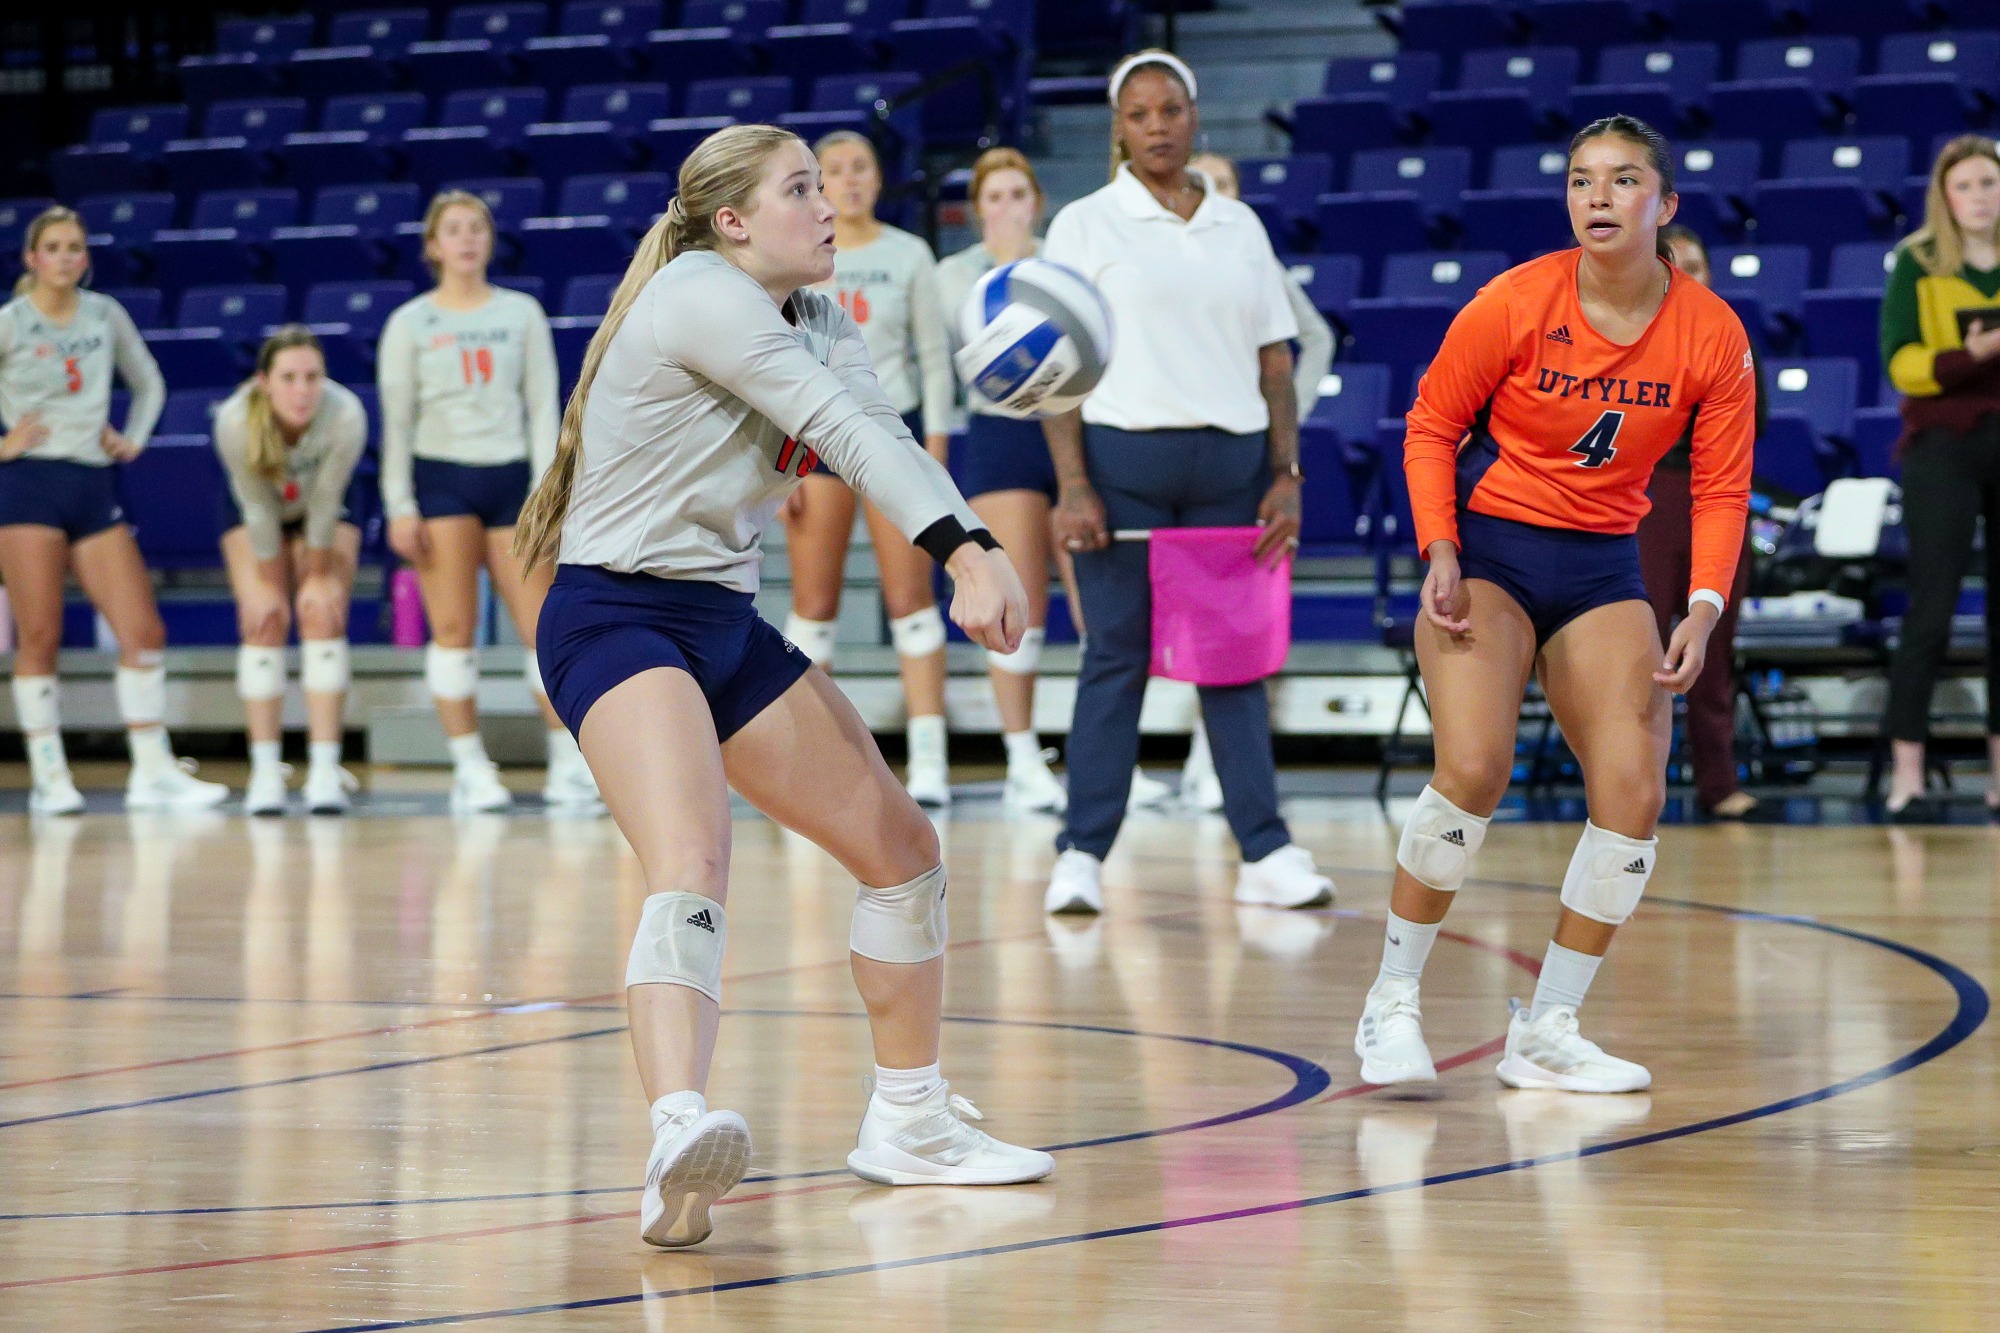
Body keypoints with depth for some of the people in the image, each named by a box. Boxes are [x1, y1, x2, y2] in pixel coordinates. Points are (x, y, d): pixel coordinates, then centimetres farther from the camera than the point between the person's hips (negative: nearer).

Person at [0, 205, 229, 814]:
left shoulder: (106, 315, 11)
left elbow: (148, 383, 25)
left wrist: (133, 439, 12)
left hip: (95, 487, 4)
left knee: (144, 632, -3)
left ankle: (154, 772, 3)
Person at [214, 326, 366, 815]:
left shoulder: (345, 415, -37)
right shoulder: (236, 421, -37)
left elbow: (325, 503, -23)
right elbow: (257, 508, -24)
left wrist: (319, 576, -13)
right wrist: (267, 582, -14)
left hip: (326, 512, 0)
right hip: (252, 514, 0)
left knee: (323, 619, -11)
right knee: (263, 623, -11)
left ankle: (325, 770, -12)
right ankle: (265, 771, -9)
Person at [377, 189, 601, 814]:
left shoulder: (522, 313, 10)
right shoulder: (410, 323, 6)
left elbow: (543, 406, 7)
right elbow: (396, 418, 3)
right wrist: (400, 506, -5)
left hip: (510, 477, 1)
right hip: (440, 476, -1)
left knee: (541, 624, -4)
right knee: (452, 628, -7)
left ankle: (569, 760, 3)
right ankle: (470, 769, -2)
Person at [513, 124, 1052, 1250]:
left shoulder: (819, 321, 12)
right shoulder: (700, 294, -14)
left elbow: (876, 430, -8)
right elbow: (846, 430, -25)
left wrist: (980, 547, -28)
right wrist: (965, 553, -35)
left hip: (728, 623, 10)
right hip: (620, 618, -10)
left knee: (903, 849, 13)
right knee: (691, 865, -33)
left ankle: (909, 1122, 29)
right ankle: (681, 1138, -52)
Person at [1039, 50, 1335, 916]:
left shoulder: (1241, 228, 12)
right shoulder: (1085, 226, 2)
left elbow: (1275, 362, 13)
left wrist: (1286, 473, 3)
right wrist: (1072, 485, -11)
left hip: (1232, 460, 3)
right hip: (1125, 458, -3)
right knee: (1117, 656, -3)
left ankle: (1266, 852, 4)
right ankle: (1082, 854, 1)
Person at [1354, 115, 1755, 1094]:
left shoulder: (1712, 334, -6)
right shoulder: (1515, 303, -13)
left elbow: (1721, 489, 0)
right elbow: (1430, 426, -3)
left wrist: (1702, 612, -12)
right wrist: (1440, 553, -14)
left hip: (1602, 570, 4)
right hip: (1487, 546, -3)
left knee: (1634, 794, -8)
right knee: (1474, 767, -23)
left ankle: (1547, 1033, 5)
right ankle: (1392, 1004, -6)